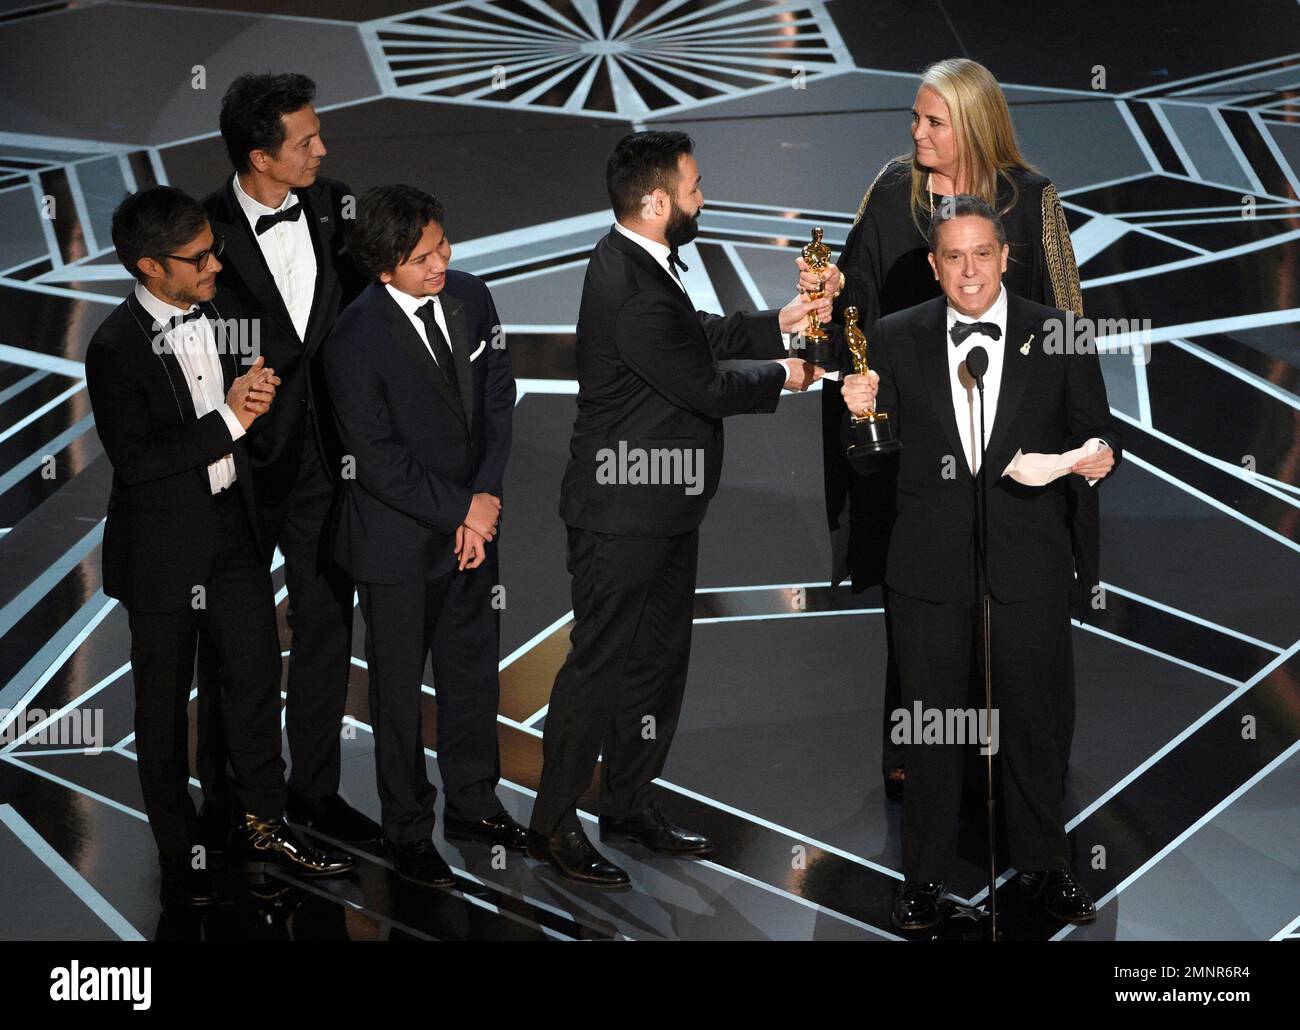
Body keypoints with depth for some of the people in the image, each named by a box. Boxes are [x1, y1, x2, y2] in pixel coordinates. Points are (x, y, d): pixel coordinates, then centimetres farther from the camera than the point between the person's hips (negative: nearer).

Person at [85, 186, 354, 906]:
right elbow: (134, 459, -24)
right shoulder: (116, 347, -19)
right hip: (163, 545, -6)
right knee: (164, 700, 9)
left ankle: (262, 825, 29)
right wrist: (229, 419, -23)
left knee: (256, 674, 13)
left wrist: (254, 394, -8)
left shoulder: (217, 314, 1)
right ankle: (178, 853, 23)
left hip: (233, 528, 6)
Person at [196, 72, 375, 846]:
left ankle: (314, 789, 27)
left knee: (327, 623, 12)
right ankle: (224, 799, 25)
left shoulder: (336, 206, -2)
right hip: (243, 460, -4)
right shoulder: (205, 229, -16)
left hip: (324, 453, 4)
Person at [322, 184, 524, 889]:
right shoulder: (355, 341, -22)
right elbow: (378, 461, -20)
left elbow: (498, 403, 2)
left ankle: (473, 803, 37)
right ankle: (408, 830, 27)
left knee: (473, 671, 18)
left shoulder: (470, 297, -4)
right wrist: (460, 510, -16)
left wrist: (486, 499, -9)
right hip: (398, 540, -5)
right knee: (399, 690, 11)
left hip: (473, 524, 5)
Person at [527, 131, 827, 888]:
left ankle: (632, 804, 30)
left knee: (658, 656, 18)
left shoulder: (639, 264, 7)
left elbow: (699, 336, 20)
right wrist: (781, 375, -4)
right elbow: (706, 384, -20)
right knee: (601, 663, -1)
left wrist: (776, 323, 13)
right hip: (624, 512, -11)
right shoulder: (629, 289, -25)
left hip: (664, 509, 11)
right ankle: (555, 823, 10)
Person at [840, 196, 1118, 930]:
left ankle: (1044, 865, 26)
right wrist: (861, 411, -14)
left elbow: (1094, 431, 5)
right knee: (930, 723, 10)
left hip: (1030, 560, 0)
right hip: (929, 561, 1)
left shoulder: (1059, 334, 1)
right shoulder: (896, 338, 3)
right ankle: (926, 874, 22)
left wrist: (1099, 455, -17)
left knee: (1033, 718, 10)